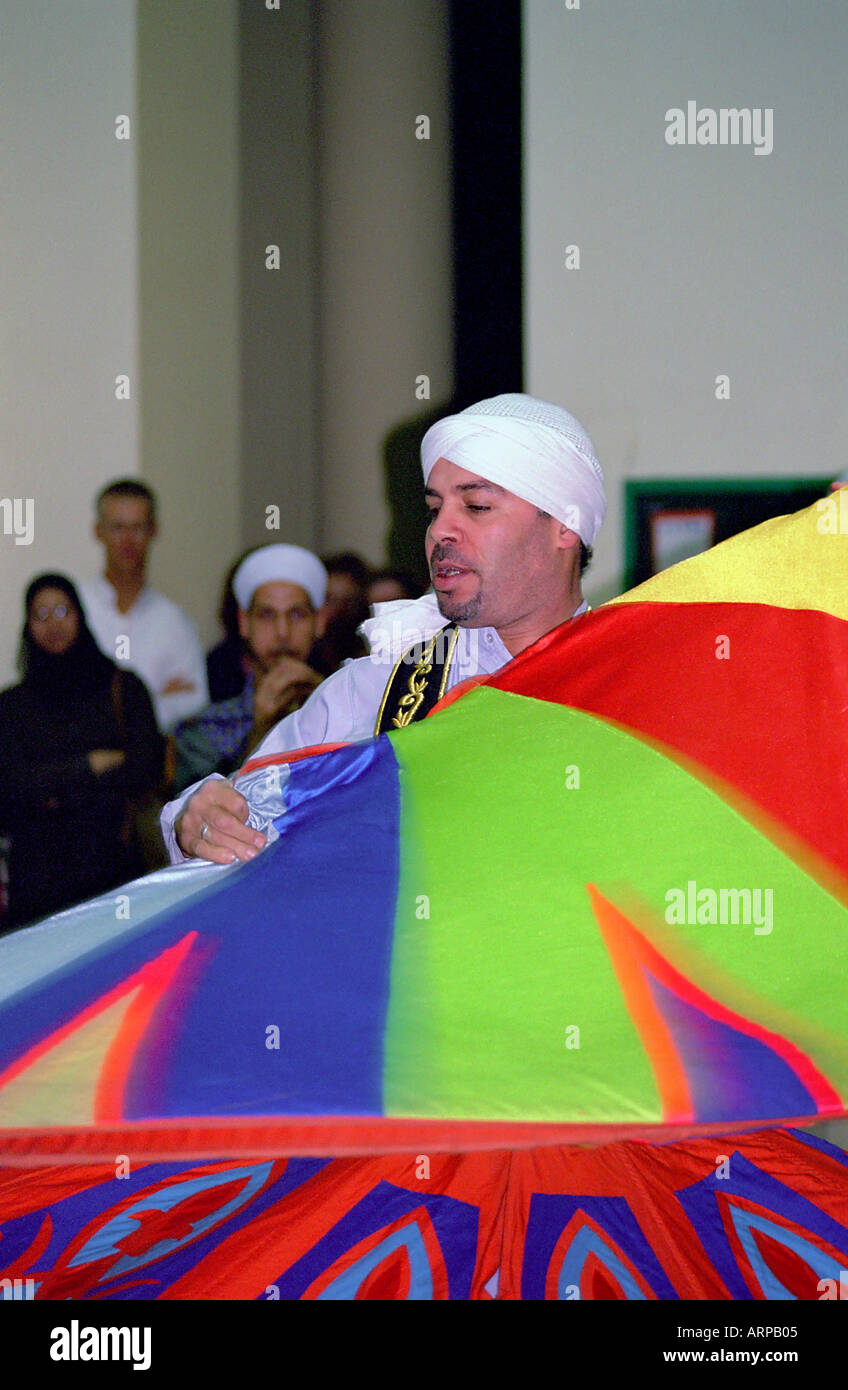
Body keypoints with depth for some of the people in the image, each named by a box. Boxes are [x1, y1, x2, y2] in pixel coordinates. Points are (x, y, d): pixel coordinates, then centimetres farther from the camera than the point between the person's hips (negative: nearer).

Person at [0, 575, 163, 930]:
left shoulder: (123, 687, 10)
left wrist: (61, 795, -4)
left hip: (114, 864, 0)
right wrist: (95, 764, -4)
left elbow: (146, 769, -1)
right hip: (40, 871, 0)